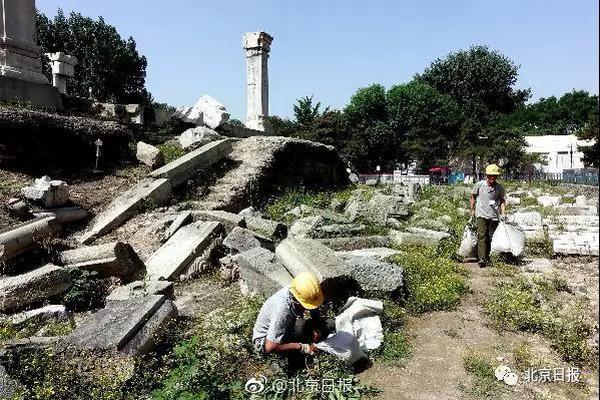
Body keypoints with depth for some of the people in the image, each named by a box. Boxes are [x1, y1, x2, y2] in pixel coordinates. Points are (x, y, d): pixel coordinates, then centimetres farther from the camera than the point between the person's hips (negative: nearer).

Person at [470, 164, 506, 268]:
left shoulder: (499, 188, 3)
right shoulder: (479, 185, -2)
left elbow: (502, 201, 14)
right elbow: (473, 196, 13)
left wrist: (503, 213, 1)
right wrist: (472, 210, 14)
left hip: (494, 216, 2)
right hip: (482, 215, -2)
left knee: (489, 238, 7)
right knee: (482, 236, -15)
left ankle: (487, 257, 22)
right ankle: (482, 259, -22)